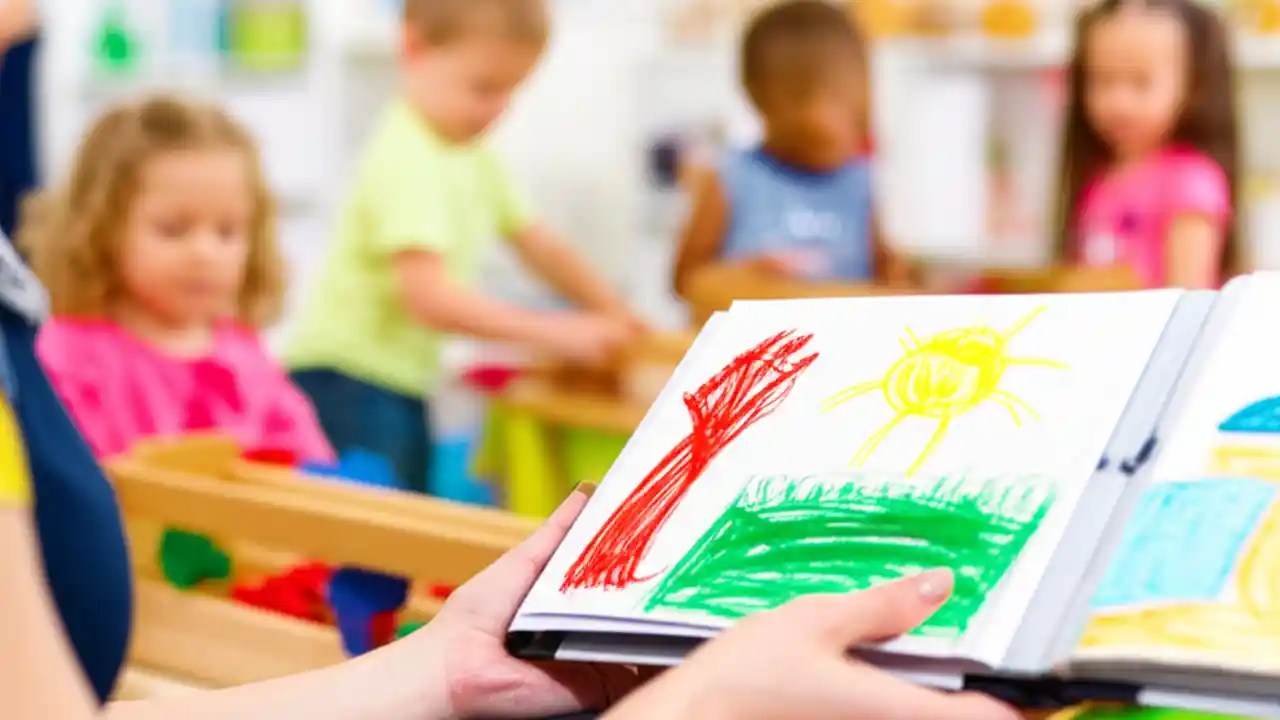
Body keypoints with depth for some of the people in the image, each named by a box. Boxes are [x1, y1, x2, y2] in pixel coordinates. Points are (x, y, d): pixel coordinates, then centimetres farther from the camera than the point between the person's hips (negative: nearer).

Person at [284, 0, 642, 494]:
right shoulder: (406, 162, -21)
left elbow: (534, 242, 20)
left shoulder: (474, 156, 9)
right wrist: (552, 333, -27)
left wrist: (611, 315, 11)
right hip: (345, 383, -10)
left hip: (403, 381, 10)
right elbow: (427, 293, -30)